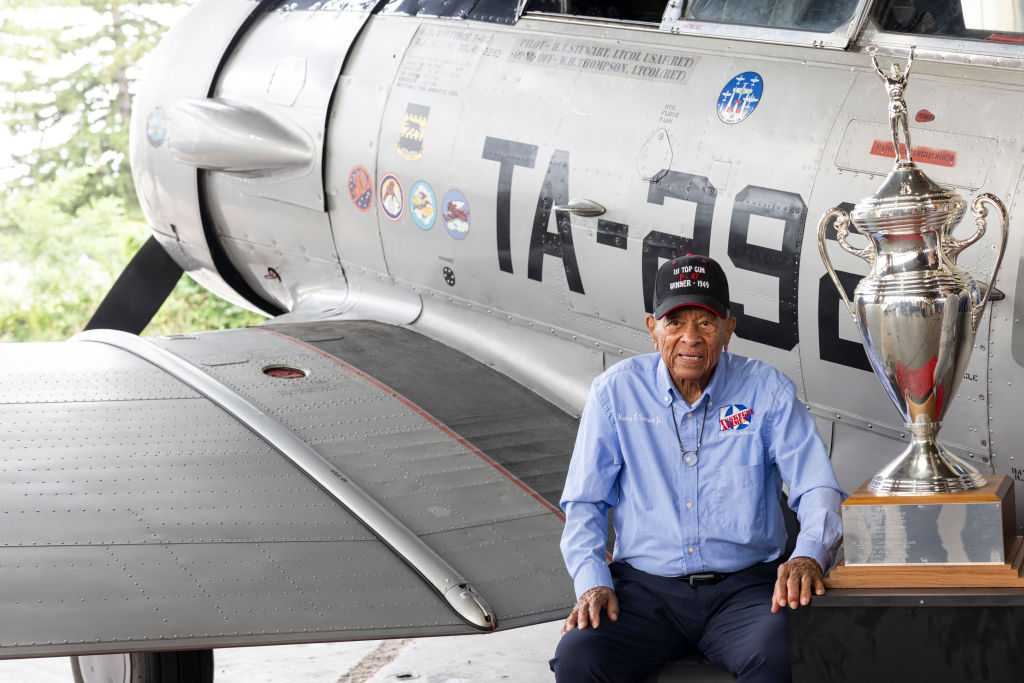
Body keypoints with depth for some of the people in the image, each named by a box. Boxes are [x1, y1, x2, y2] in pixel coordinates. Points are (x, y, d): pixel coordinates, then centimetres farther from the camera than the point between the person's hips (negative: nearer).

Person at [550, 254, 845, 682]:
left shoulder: (767, 390, 3)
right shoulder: (616, 390, 4)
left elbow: (817, 488, -2)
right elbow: (584, 503, 7)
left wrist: (809, 555, -23)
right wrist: (593, 582, -10)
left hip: (744, 586, 0)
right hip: (644, 586, 0)